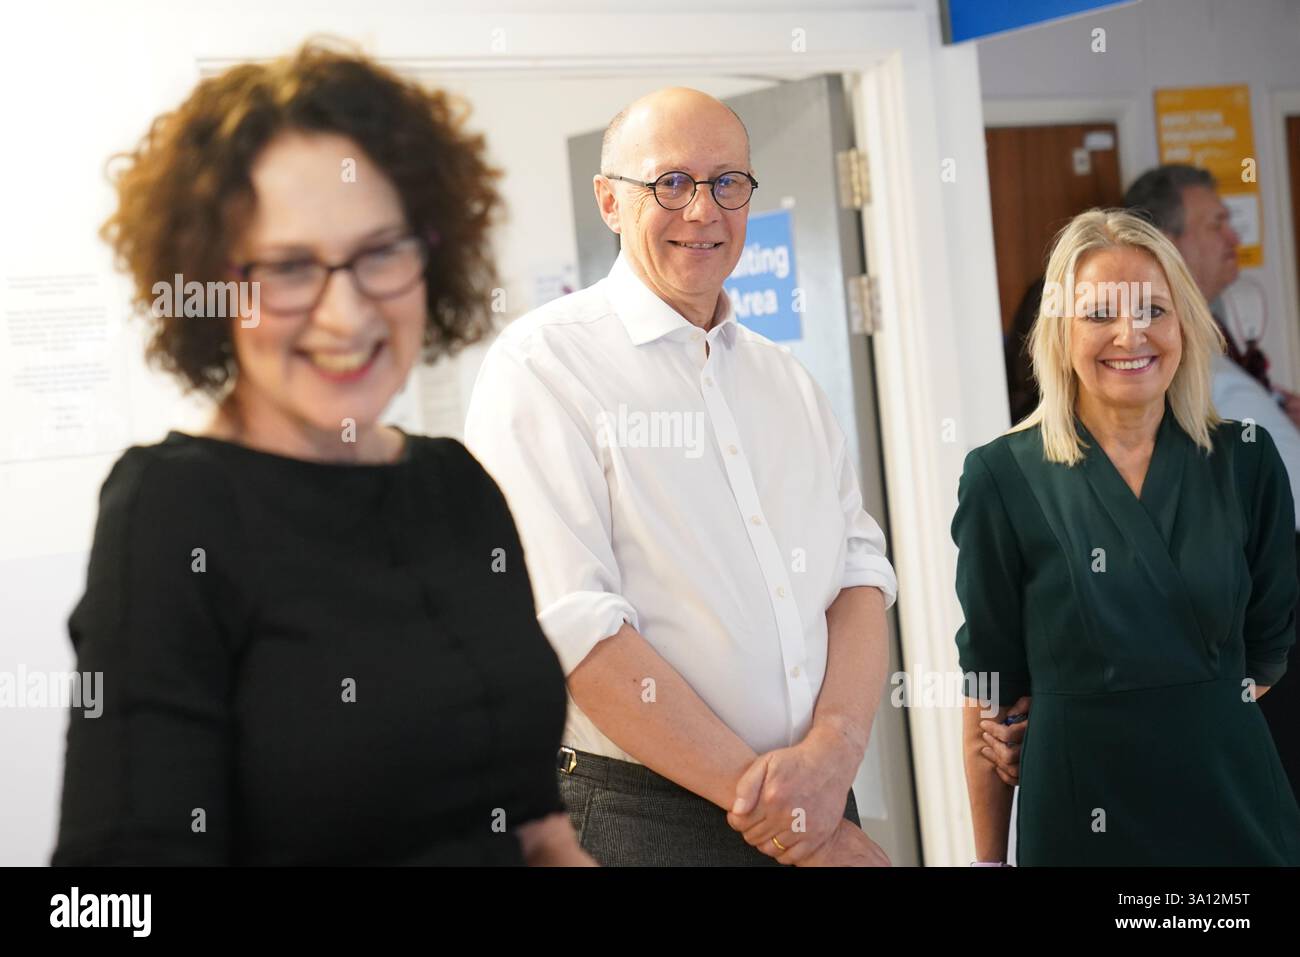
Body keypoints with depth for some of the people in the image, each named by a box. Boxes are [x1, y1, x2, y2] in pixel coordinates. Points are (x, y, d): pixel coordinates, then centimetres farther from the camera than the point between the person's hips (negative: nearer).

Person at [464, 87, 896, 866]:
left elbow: (861, 570, 4)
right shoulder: (541, 363, -8)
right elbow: (576, 627, -17)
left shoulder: (788, 383, 12)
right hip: (640, 822, -5)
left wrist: (834, 751, -15)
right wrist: (769, 804, -17)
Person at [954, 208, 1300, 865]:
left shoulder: (1246, 460, -1)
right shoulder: (1004, 476, -7)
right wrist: (988, 858, -2)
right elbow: (990, 682, -3)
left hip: (1239, 802, 2)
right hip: (1082, 812, -2)